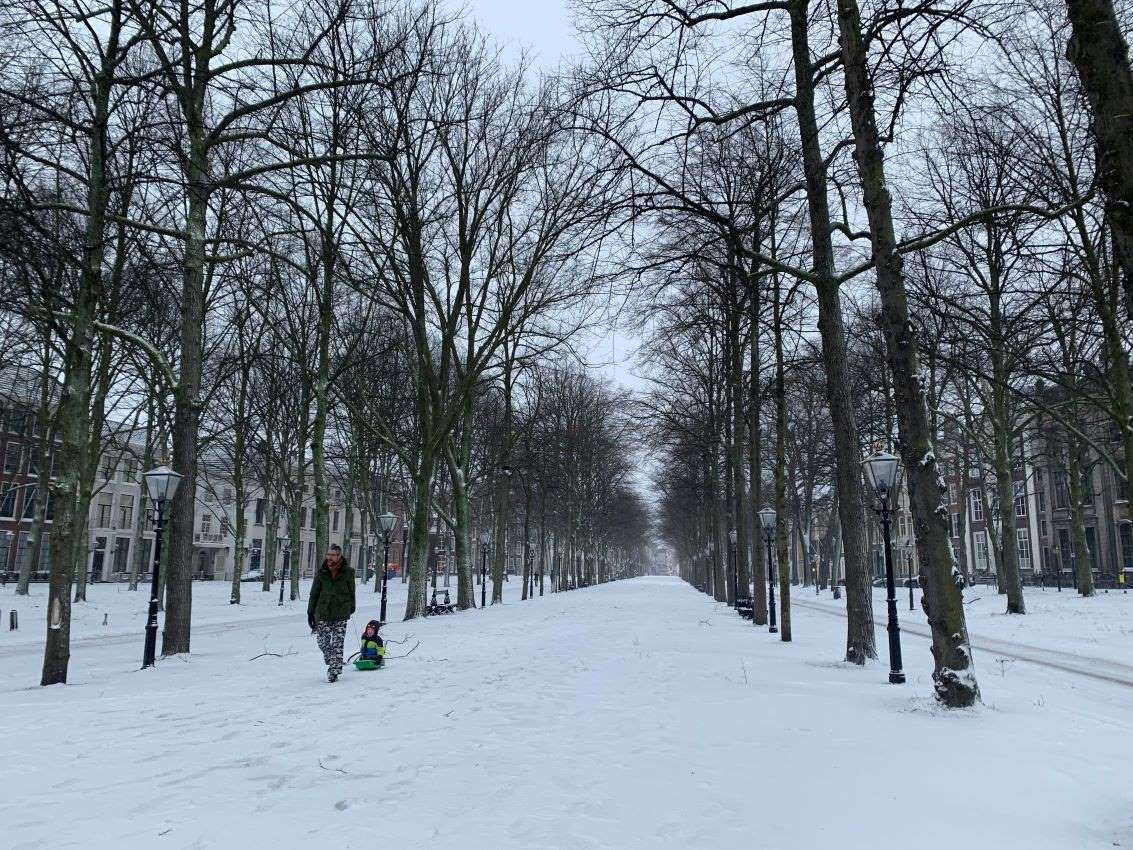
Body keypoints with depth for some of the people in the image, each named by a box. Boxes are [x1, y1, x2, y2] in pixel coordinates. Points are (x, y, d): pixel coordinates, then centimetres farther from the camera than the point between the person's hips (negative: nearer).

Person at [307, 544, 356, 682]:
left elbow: (351, 592, 9)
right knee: (322, 641, 8)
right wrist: (310, 612, 4)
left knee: (337, 644, -3)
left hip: (341, 614, -2)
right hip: (323, 613, 2)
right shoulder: (321, 572, -1)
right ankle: (333, 663, 33)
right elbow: (314, 593, 5)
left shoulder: (347, 572, -4)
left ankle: (334, 671, 7)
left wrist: (351, 608, 18)